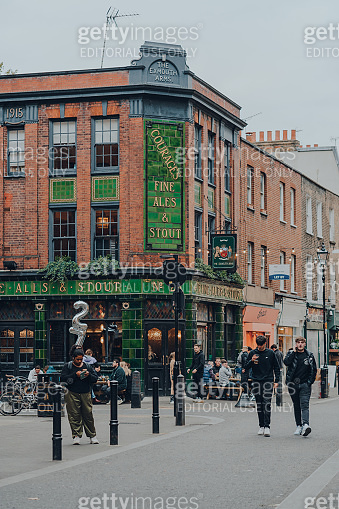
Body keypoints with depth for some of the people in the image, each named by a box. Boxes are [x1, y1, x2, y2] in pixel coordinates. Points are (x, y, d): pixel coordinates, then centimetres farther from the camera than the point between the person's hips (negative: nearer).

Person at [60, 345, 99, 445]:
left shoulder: (87, 366, 13)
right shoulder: (68, 366, 5)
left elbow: (95, 378, 11)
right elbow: (62, 378, -7)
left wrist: (89, 375, -9)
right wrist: (75, 375, -14)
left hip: (86, 394, 2)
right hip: (72, 394, -2)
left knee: (88, 414, 2)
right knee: (74, 415, -4)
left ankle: (92, 436, 11)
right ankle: (76, 436, 1)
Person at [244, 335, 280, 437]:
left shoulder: (270, 353, 4)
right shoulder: (252, 353, 6)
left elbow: (276, 368, 11)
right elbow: (246, 368, 8)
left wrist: (276, 380, 1)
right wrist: (251, 361, -12)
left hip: (268, 381, -2)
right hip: (256, 382, 2)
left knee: (267, 404, -11)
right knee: (259, 405, 5)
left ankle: (267, 427, -14)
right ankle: (261, 426, 13)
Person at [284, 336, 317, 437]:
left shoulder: (309, 355, 6)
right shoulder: (291, 353, 5)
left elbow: (314, 369, 12)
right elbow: (286, 362, -15)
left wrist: (310, 381, 2)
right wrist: (294, 352, -14)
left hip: (305, 384, -2)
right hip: (293, 384, 2)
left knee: (304, 405, -14)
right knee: (296, 406, 8)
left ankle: (305, 425, -28)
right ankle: (299, 426, 15)